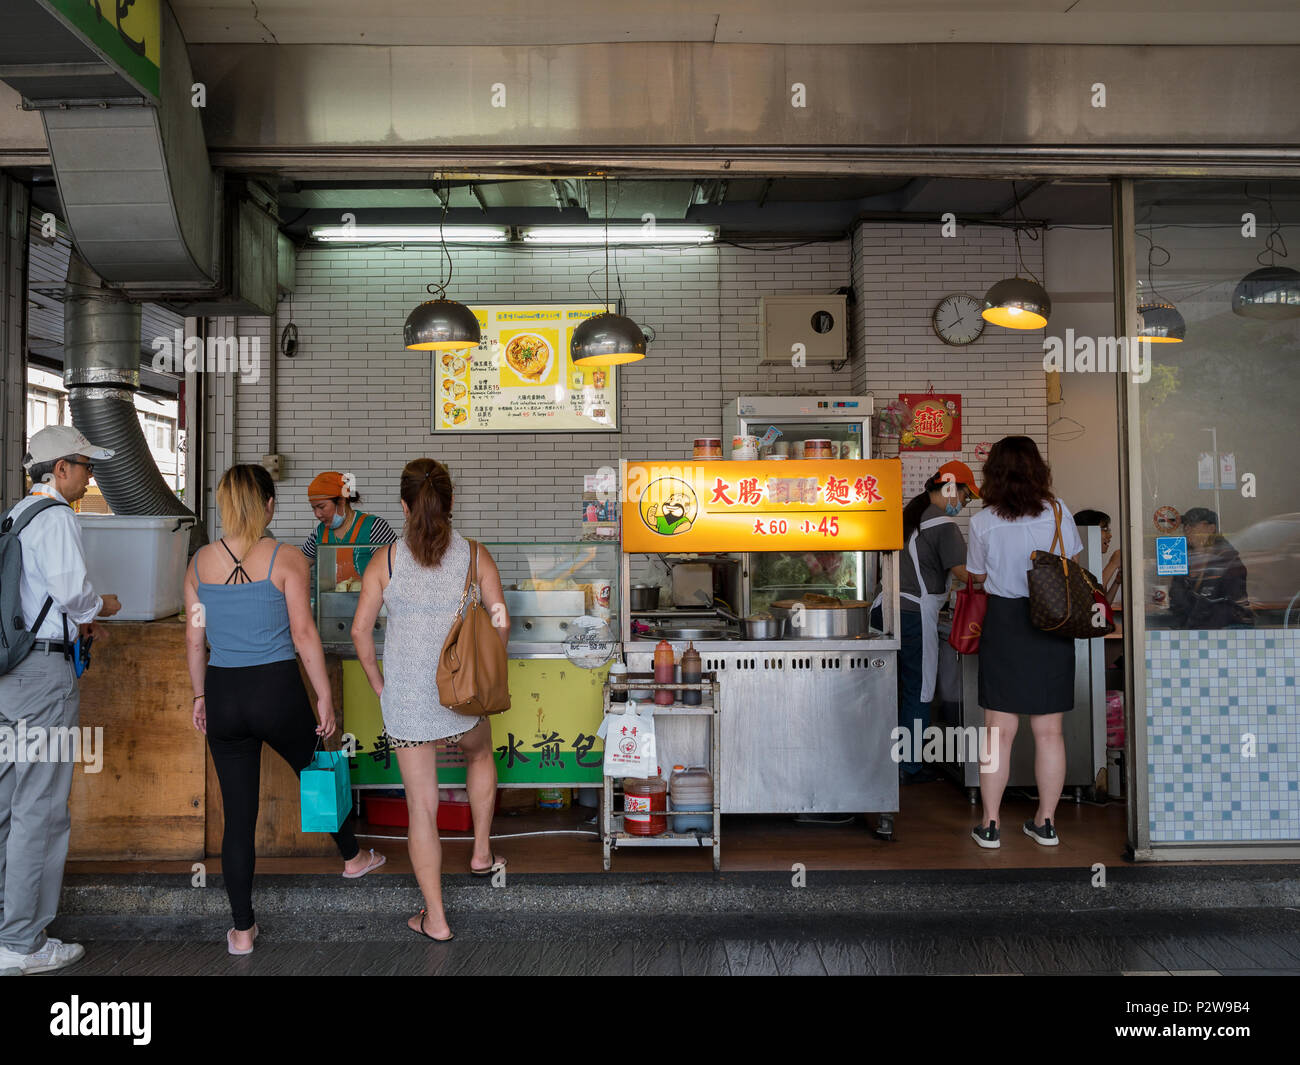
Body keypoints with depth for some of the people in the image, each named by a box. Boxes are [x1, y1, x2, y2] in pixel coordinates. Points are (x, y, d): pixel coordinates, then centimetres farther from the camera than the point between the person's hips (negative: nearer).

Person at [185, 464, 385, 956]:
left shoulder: (199, 562, 2)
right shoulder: (286, 560, -10)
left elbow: (194, 638, 7)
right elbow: (303, 634, -11)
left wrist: (200, 695, 19)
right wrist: (325, 697, -4)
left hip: (224, 694, 3)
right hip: (277, 691, -3)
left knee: (238, 814, 10)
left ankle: (242, 930, 20)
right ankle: (352, 857, 45)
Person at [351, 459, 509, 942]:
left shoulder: (386, 561, -7)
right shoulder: (475, 555, -7)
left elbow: (360, 630, -8)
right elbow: (501, 623, -9)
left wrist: (378, 684, 6)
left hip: (404, 700, 0)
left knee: (422, 806, 10)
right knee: (480, 756, 34)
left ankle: (435, 919, 20)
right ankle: (481, 852, 40)